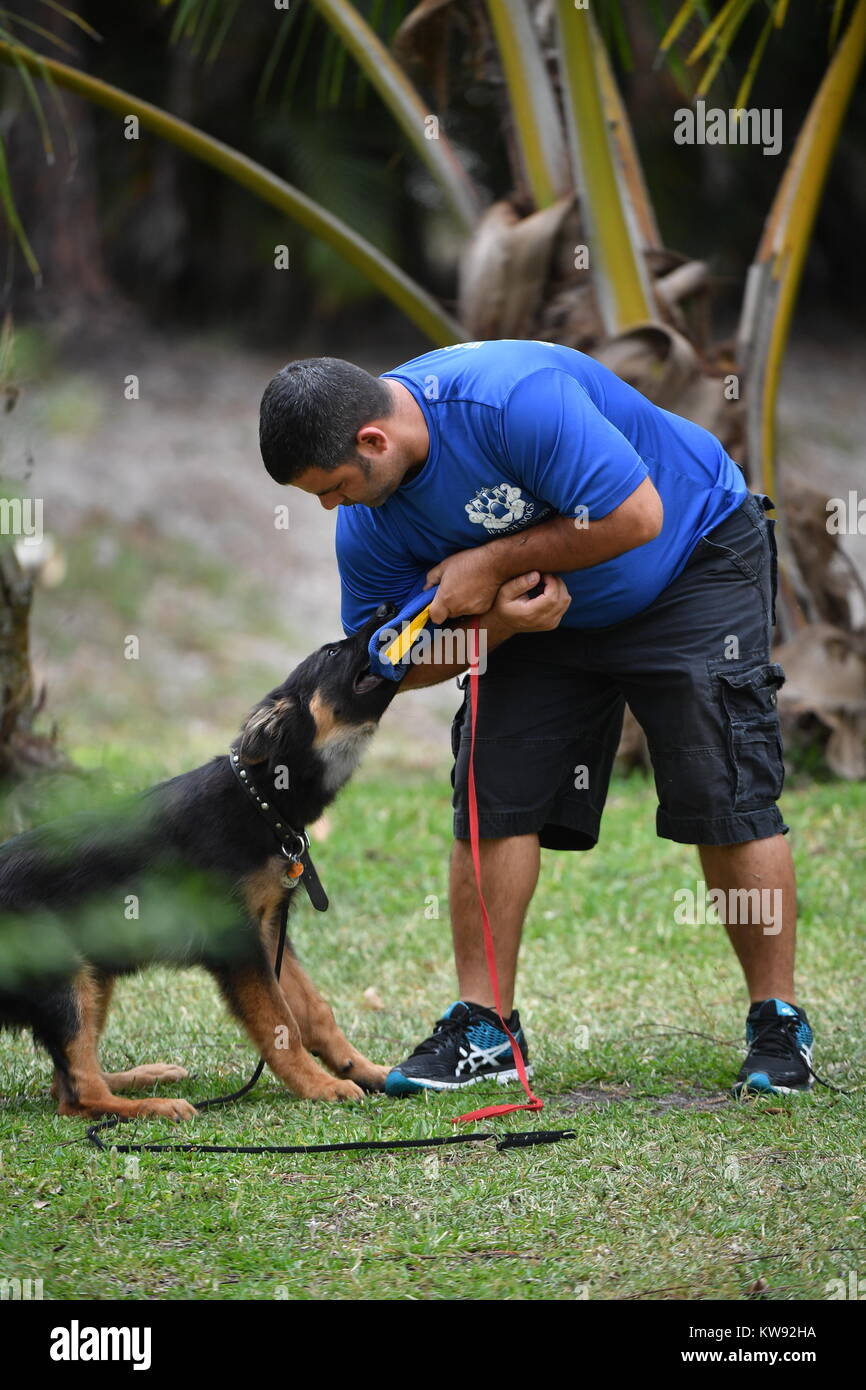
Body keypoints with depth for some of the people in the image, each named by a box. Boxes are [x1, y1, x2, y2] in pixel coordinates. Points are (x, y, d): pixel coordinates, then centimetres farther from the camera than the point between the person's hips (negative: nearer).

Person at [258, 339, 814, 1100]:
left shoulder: (514, 397, -37)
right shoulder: (366, 525, -15)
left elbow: (636, 515, -33)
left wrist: (492, 562, -28)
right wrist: (496, 622, -26)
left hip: (695, 558, -6)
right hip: (545, 604, 6)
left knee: (727, 802, -11)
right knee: (493, 796, -5)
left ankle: (779, 1027, 1)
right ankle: (483, 1026, 5)